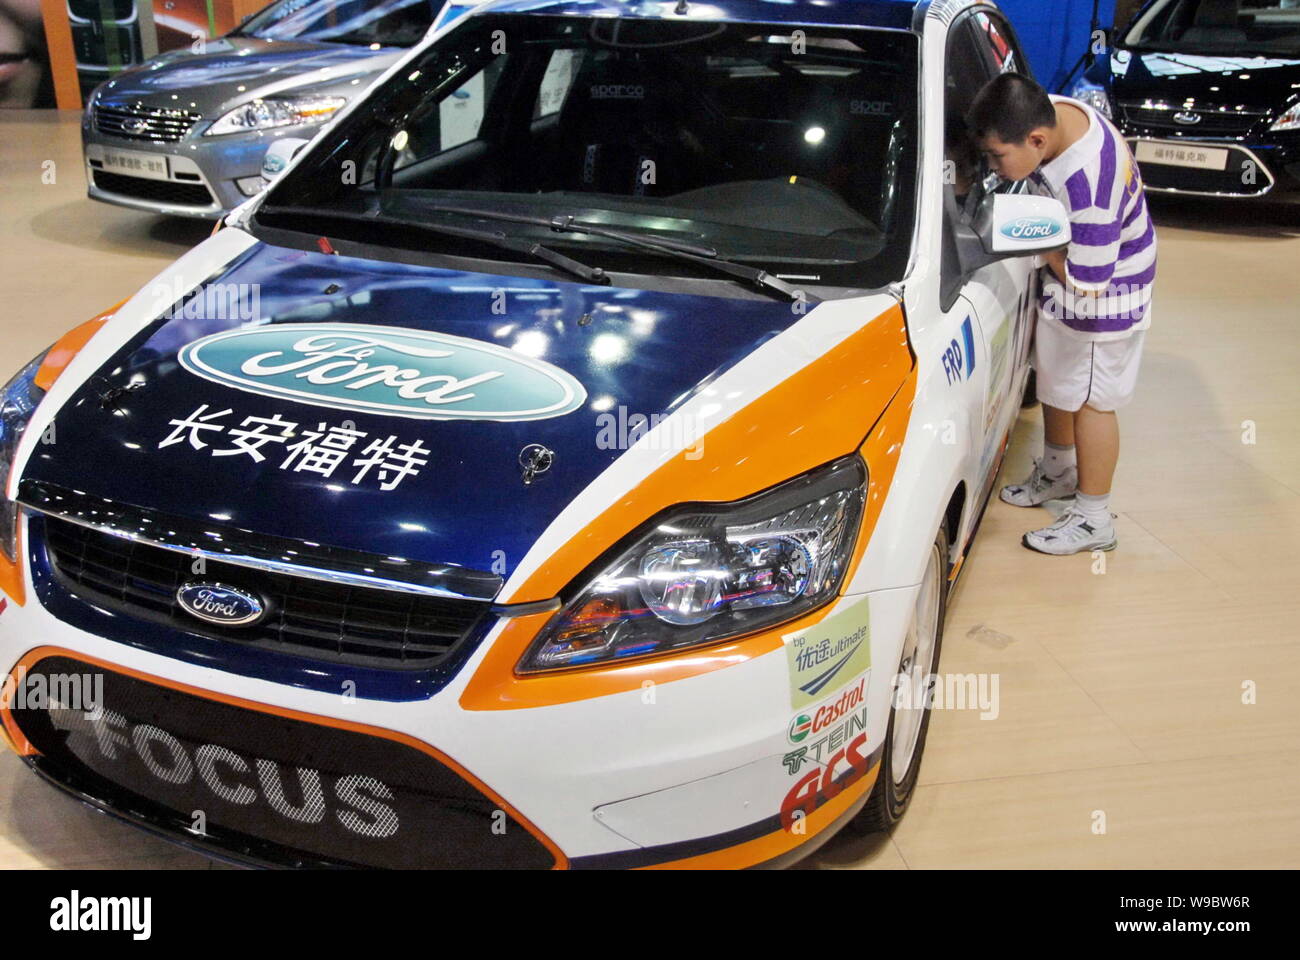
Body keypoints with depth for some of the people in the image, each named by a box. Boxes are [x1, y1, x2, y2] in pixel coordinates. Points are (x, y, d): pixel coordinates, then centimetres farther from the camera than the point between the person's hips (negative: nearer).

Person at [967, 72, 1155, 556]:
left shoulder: (1088, 189, -40)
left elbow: (1085, 283, -32)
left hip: (1105, 293, -9)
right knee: (1054, 377, 23)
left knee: (1091, 399, 3)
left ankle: (1094, 520, 19)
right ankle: (1057, 472, 46)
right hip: (1069, 264, 9)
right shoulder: (1048, 112, -16)